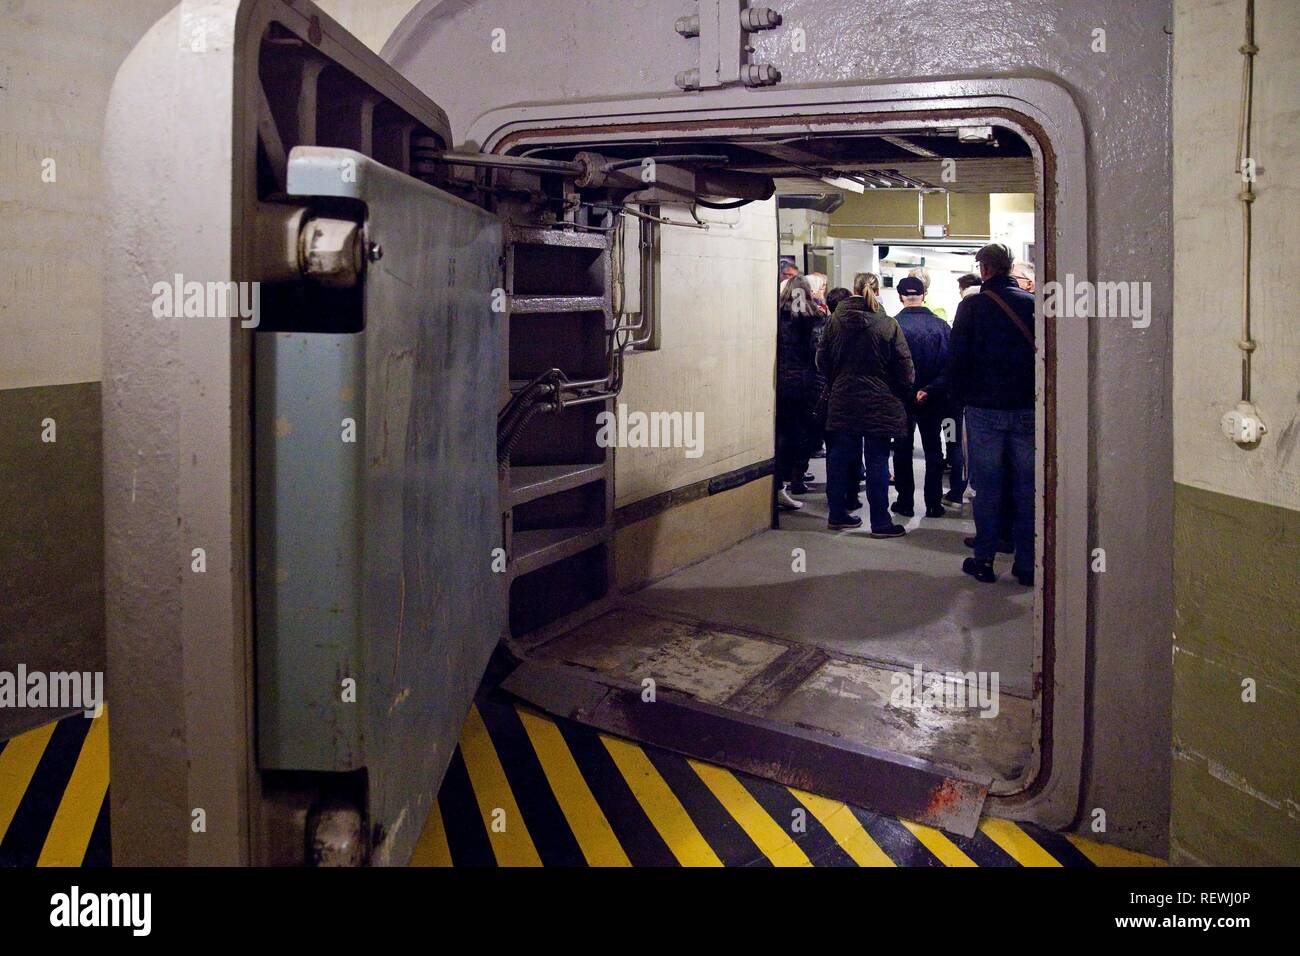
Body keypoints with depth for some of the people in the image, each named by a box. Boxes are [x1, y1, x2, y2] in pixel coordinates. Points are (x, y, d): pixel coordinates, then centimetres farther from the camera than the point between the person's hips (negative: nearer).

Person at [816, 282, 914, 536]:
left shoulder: (835, 321, -1)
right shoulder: (888, 325, -12)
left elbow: (823, 359, 7)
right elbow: (905, 368, -8)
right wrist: (904, 393, 9)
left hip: (842, 402, 4)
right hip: (879, 404, -4)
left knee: (840, 458, 12)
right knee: (877, 462, 1)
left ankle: (837, 514, 20)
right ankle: (880, 522, 6)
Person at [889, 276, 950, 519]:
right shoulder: (941, 325, -5)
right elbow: (949, 362, -4)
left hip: (902, 397, -2)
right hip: (934, 399, 2)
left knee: (903, 449, 10)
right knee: (933, 449, 11)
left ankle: (905, 502, 11)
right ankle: (934, 503, 11)